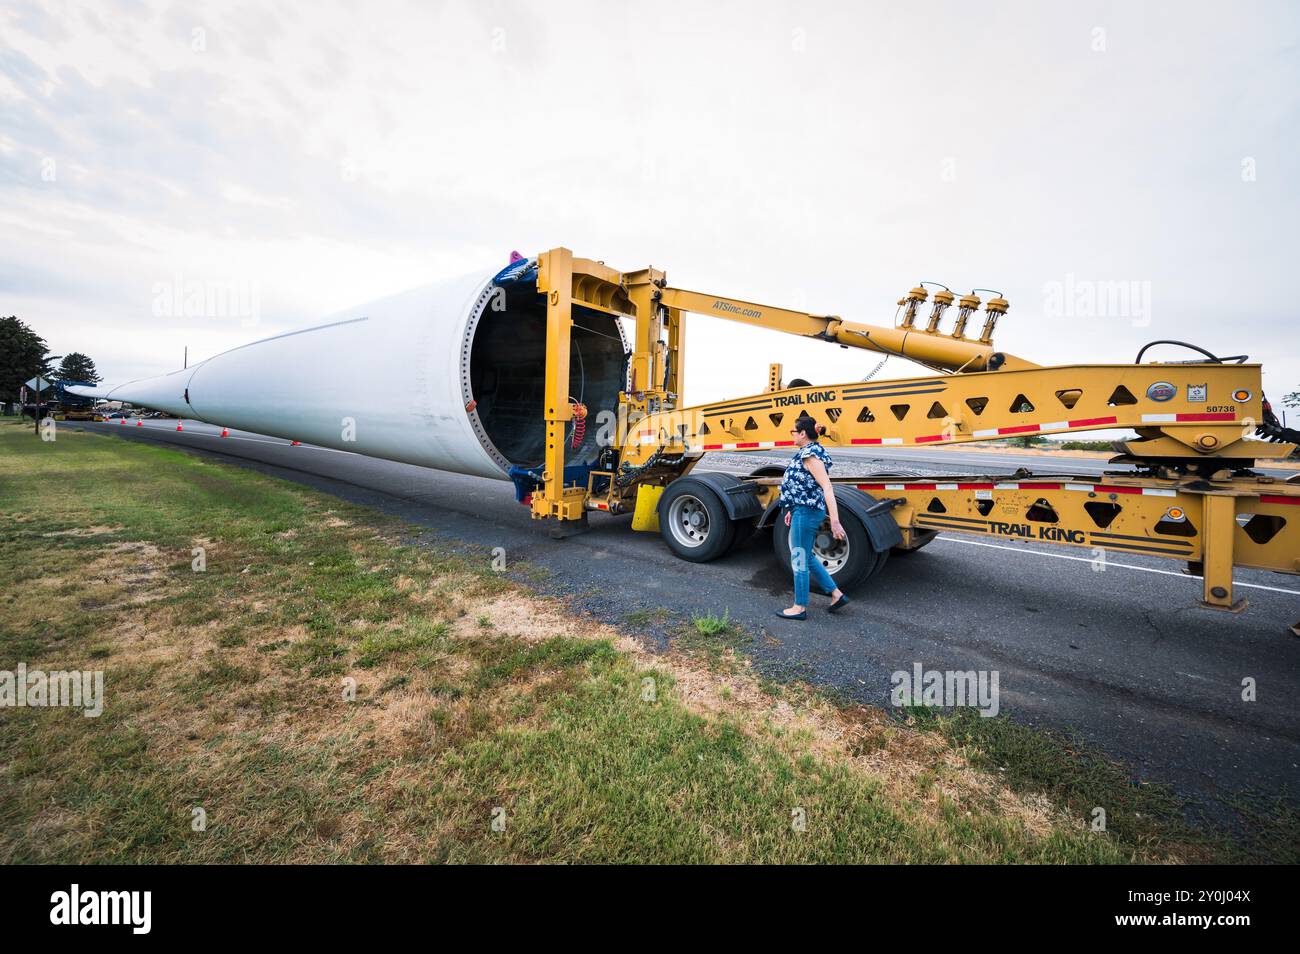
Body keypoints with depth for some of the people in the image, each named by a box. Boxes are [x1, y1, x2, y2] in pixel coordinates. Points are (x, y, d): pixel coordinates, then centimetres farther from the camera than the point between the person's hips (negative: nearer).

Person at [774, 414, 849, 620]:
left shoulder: (810, 455, -18)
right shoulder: (806, 453, 12)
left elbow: (827, 488, -24)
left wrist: (835, 521, -28)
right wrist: (793, 510, 23)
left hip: (806, 512, -10)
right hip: (804, 511, 10)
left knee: (799, 559, 1)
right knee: (806, 556, 20)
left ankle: (800, 608, 15)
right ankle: (836, 595, 27)